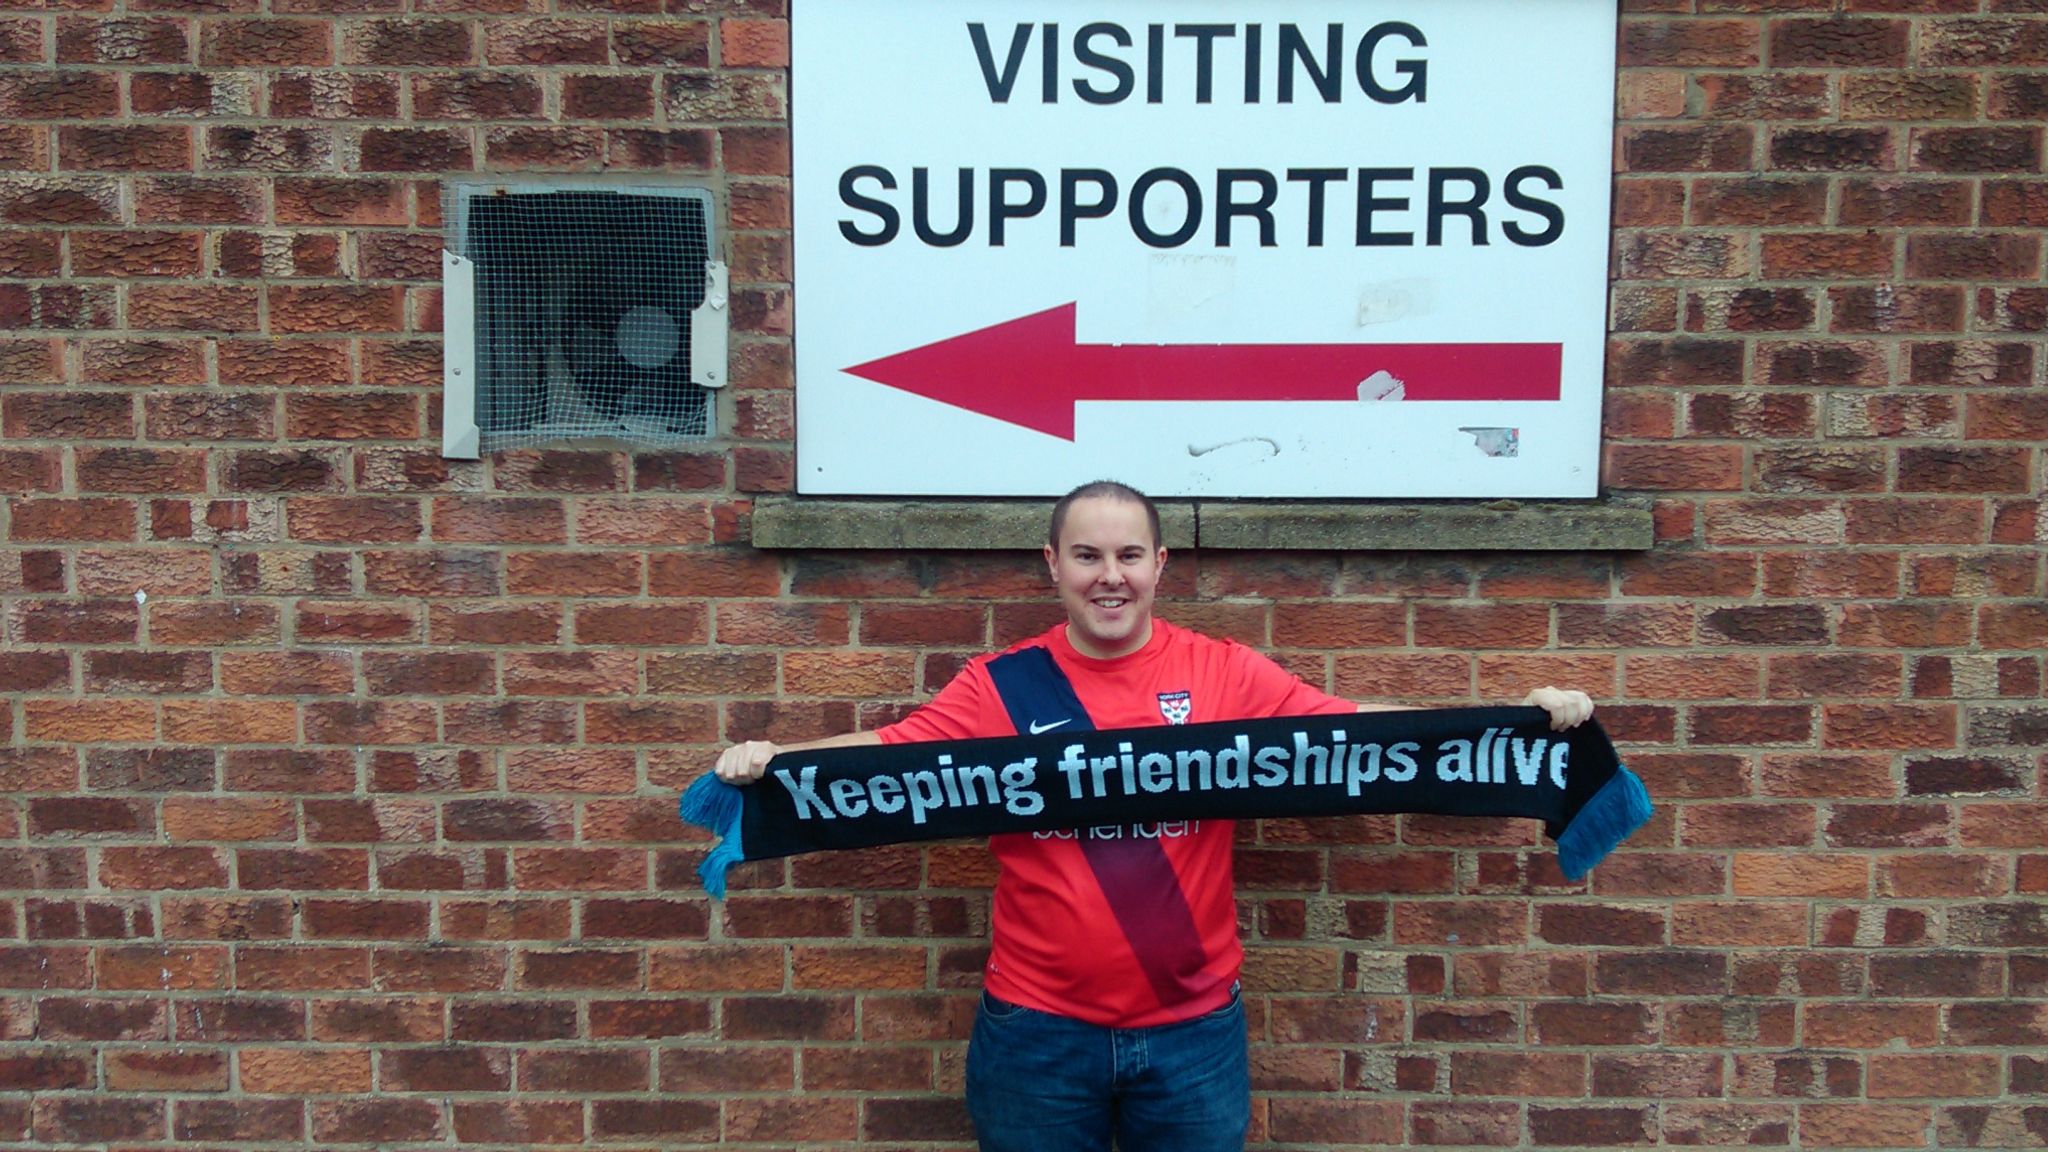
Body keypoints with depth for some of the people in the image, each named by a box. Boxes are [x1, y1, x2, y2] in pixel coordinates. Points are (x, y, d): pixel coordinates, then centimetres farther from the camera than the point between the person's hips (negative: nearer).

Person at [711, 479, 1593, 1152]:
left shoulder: (1225, 674, -3)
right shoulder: (1001, 685, -3)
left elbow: (1350, 725, -5)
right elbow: (890, 750, -6)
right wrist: (773, 758, -22)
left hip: (1192, 1028, 1)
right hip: (1037, 1029, 0)